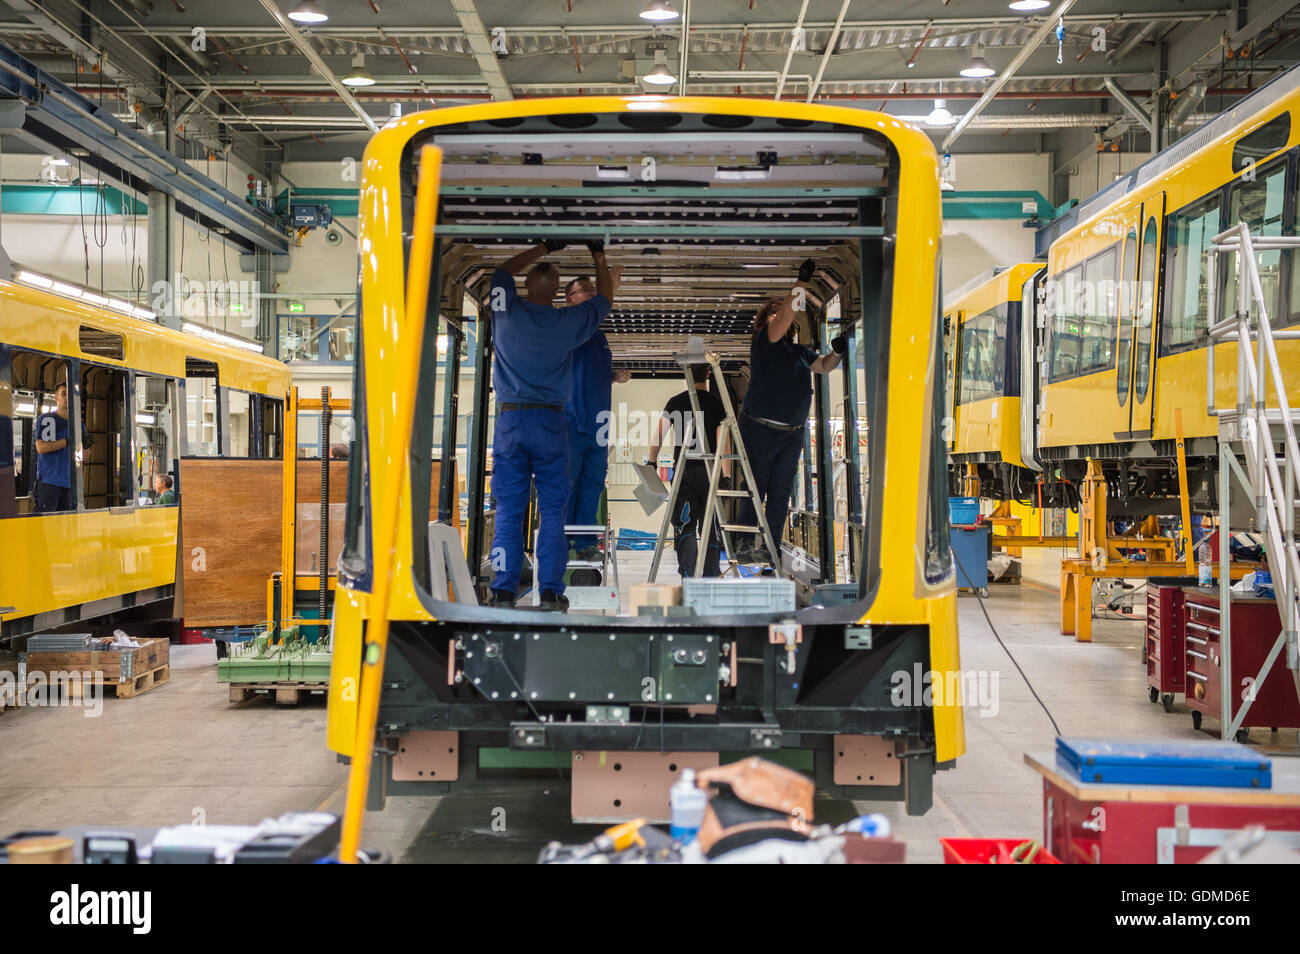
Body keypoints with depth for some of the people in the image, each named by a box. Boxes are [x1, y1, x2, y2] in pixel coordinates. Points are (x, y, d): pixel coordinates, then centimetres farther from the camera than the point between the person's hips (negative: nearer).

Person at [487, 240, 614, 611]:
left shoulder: (507, 311, 1)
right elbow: (604, 297, 19)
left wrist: (543, 249, 30)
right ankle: (550, 591, -1)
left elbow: (504, 271, 23)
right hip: (550, 421, -1)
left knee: (508, 510, 2)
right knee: (552, 510, 2)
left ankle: (503, 590, -1)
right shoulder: (568, 322, 0)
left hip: (510, 420, 1)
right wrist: (599, 256, 29)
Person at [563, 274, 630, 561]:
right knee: (566, 483, -5)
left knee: (592, 484, 7)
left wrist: (617, 376, 10)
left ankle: (585, 543, 13)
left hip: (598, 423, 7)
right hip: (572, 419, -7)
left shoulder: (600, 336, 21)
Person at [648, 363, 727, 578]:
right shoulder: (717, 403, 1)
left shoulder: (675, 402, 3)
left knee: (684, 526, -2)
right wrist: (725, 476, -3)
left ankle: (688, 577, -15)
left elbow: (659, 434, 2)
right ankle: (710, 578, 10)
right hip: (710, 472, 0)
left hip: (684, 470, 0)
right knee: (710, 526, 9)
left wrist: (652, 463, 10)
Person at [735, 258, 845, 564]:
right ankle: (746, 547, 3)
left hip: (793, 433, 6)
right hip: (760, 429, -6)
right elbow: (783, 320, -20)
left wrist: (837, 351, 0)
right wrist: (801, 283, -22)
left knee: (780, 493, 5)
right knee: (755, 490, -3)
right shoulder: (763, 341, -5)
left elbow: (824, 366, 22)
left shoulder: (800, 351, 15)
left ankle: (771, 548, 9)